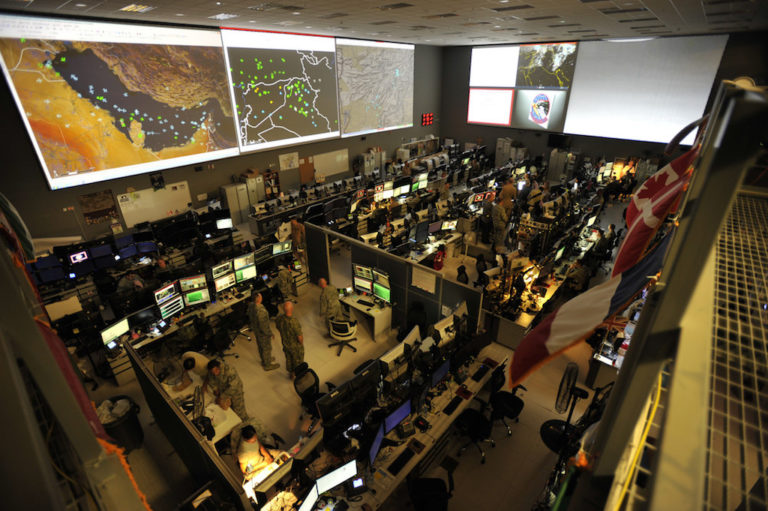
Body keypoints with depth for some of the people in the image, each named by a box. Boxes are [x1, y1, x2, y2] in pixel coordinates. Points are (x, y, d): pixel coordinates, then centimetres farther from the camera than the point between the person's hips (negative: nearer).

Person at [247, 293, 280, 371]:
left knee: (260, 345, 29)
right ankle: (268, 365, 37)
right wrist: (270, 333, -14)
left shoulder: (250, 305, -14)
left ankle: (264, 360, 53)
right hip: (262, 332, -8)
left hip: (255, 328, 8)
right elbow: (263, 326, -30)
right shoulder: (261, 311, -40)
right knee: (267, 348, 16)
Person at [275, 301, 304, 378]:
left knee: (288, 359, 30)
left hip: (285, 344, 5)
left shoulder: (279, 318, -22)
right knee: (298, 361, 23)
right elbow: (300, 337, -29)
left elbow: (279, 329, -2)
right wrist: (301, 343, -6)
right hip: (296, 346, -5)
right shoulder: (294, 322, -41)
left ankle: (291, 373, 54)